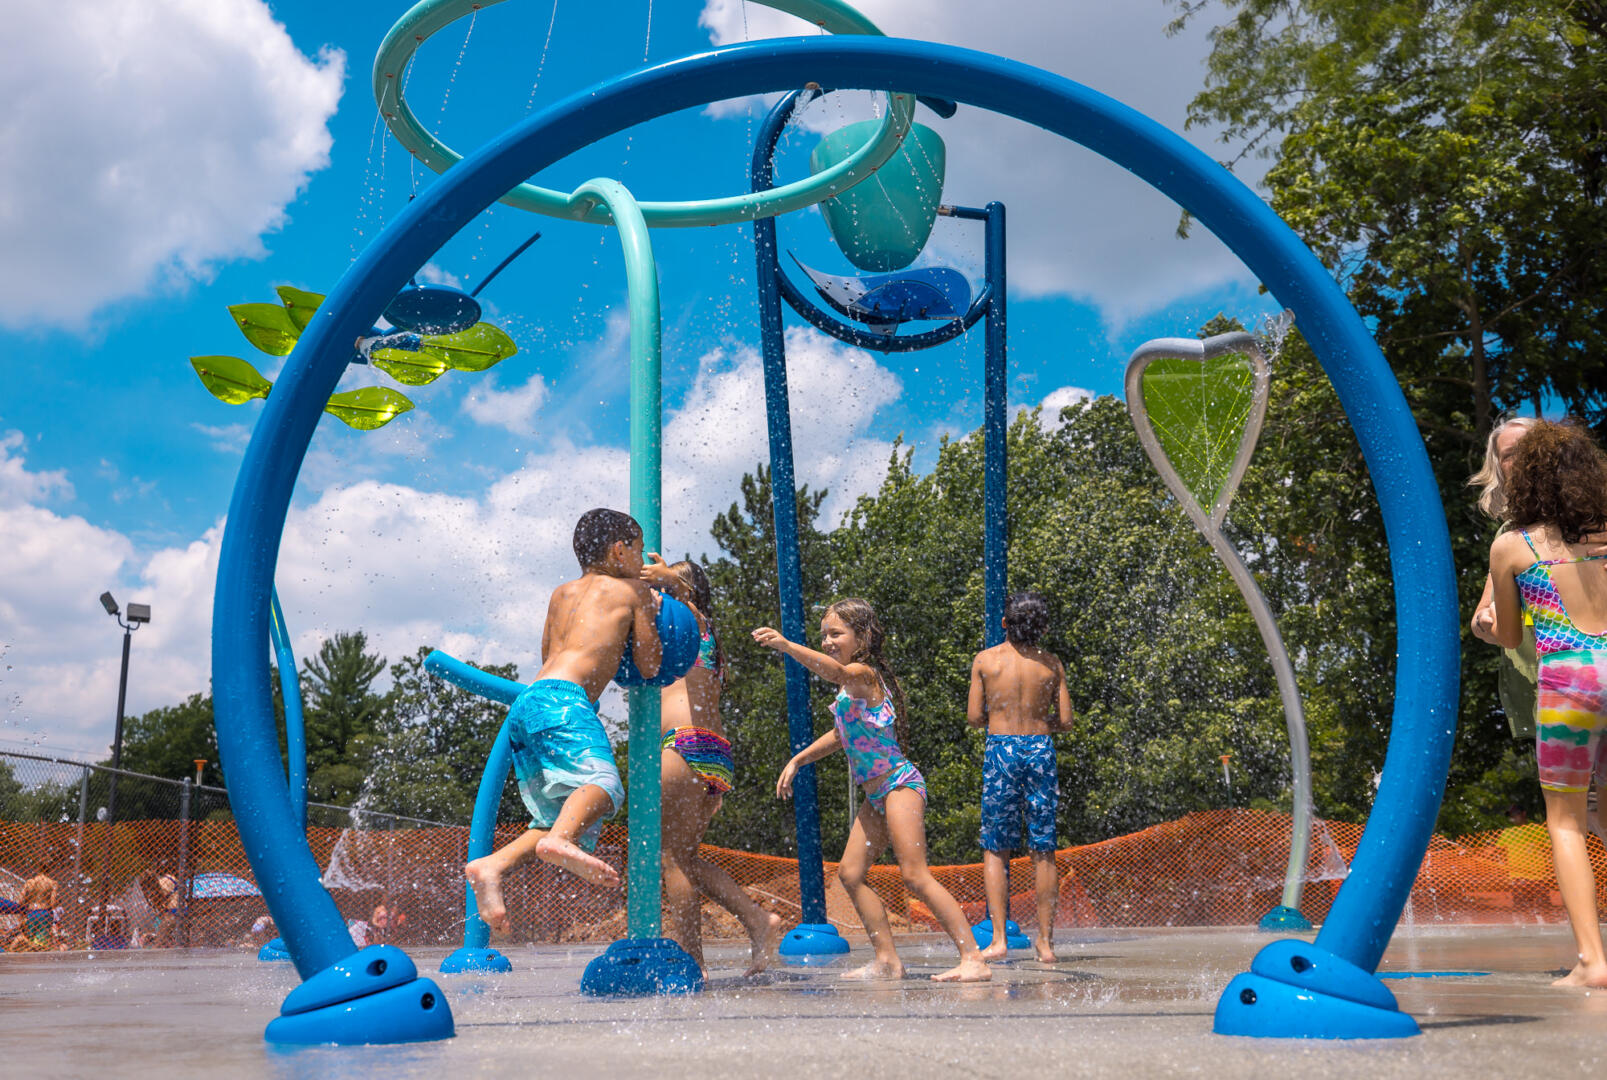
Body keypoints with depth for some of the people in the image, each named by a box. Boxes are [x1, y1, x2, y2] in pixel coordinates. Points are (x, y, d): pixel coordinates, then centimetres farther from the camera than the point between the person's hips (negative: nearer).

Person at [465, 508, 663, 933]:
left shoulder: (561, 593, 29)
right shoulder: (633, 590, 13)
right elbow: (649, 667, 14)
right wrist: (650, 611, 30)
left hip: (523, 704, 8)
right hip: (562, 699, -7)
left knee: (568, 820, 8)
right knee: (603, 782, -27)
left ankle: (491, 865, -9)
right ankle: (560, 841, -54)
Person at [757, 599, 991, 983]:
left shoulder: (863, 673, -12)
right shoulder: (851, 686, 16)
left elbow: (836, 671, -37)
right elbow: (843, 733, 31)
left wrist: (786, 646, -49)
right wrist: (798, 760, 27)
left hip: (899, 783, -10)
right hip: (876, 793, 10)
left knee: (915, 874, -15)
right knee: (850, 872, 8)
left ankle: (974, 959, -13)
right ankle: (887, 960, 13)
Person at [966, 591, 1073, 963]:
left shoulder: (985, 660, -1)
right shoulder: (1051, 663, 2)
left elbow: (973, 717, -1)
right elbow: (1065, 720, 2)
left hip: (1001, 750, -1)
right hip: (1040, 749, 1)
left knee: (995, 849, 5)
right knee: (1043, 850, 7)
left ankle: (998, 938, -1)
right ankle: (1046, 939, 10)